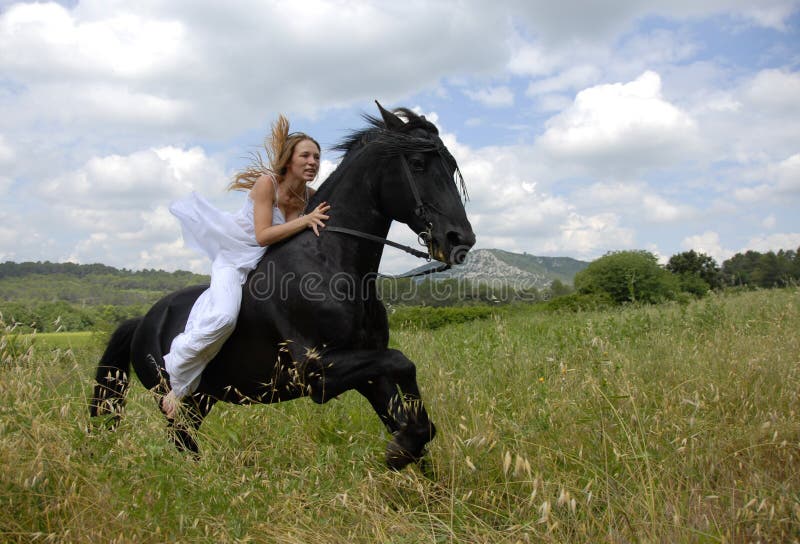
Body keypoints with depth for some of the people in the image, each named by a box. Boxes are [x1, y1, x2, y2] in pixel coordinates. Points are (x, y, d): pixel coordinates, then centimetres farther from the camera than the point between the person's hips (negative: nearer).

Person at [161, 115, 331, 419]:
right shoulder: (267, 183, -20)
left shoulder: (312, 197, -4)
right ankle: (177, 384, -10)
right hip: (235, 259, -7)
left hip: (270, 265, 7)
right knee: (224, 317, -30)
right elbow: (263, 236, -27)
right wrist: (305, 220, -32)